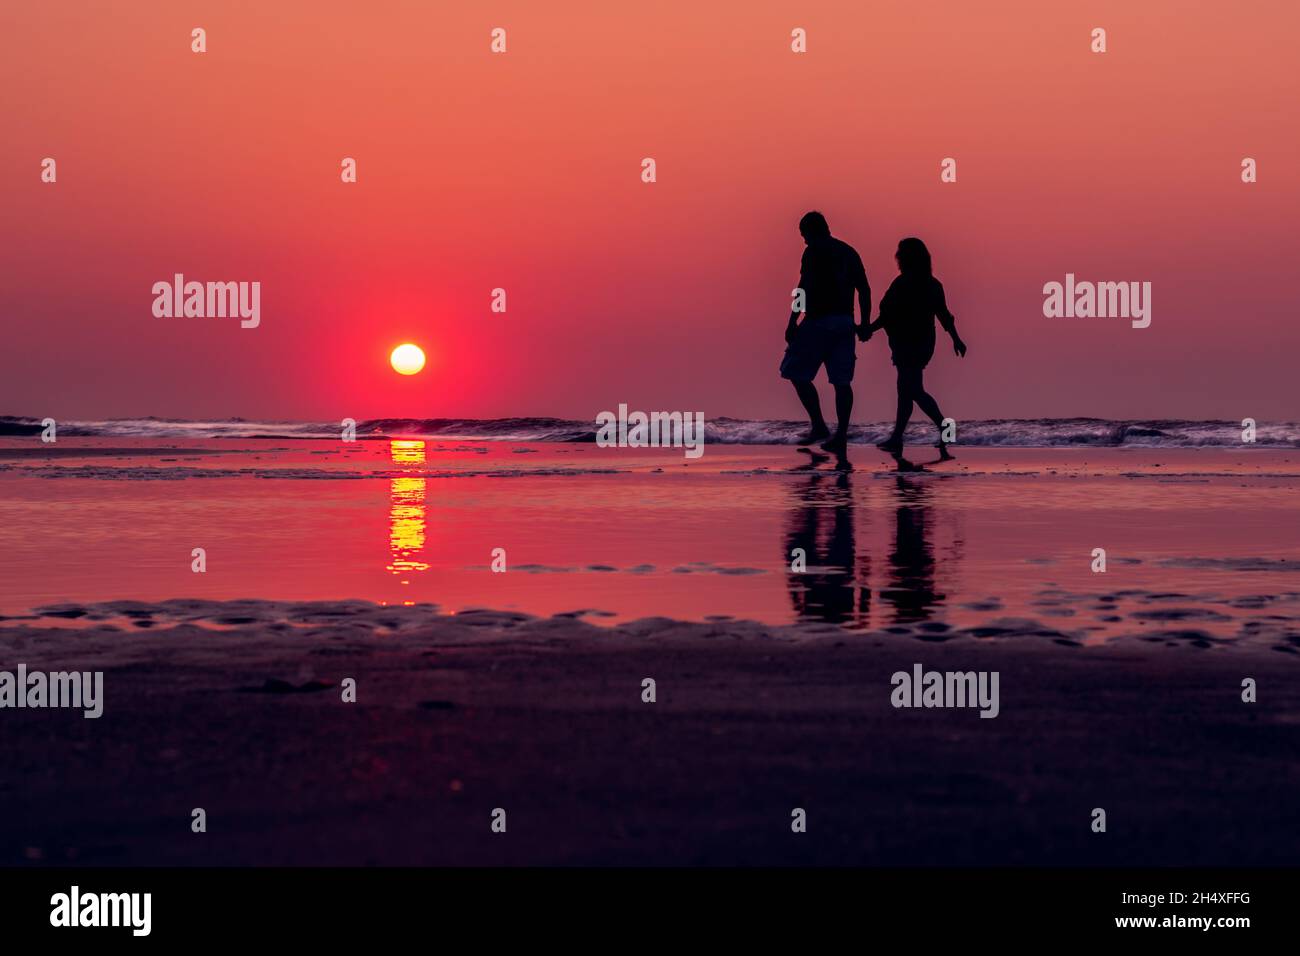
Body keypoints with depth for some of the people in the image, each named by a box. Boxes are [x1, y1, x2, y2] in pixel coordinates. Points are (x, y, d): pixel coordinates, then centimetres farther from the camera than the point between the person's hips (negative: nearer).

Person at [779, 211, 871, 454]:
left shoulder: (813, 252, -5)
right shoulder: (849, 252, 16)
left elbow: (805, 288, -13)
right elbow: (864, 290, 15)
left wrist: (792, 322, -13)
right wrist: (864, 324, 17)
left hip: (820, 321, -7)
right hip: (845, 323, 7)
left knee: (797, 372, 2)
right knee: (841, 381, 4)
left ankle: (819, 426, -5)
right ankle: (841, 436, 0)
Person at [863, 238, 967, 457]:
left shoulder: (903, 284, -15)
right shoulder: (932, 284, 7)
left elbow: (888, 315, -15)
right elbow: (943, 314, 7)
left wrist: (869, 330, -3)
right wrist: (956, 339, 13)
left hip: (907, 345, -8)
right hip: (924, 343, 8)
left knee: (913, 390, -7)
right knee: (906, 390, 13)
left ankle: (944, 428, -20)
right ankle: (896, 439, 17)